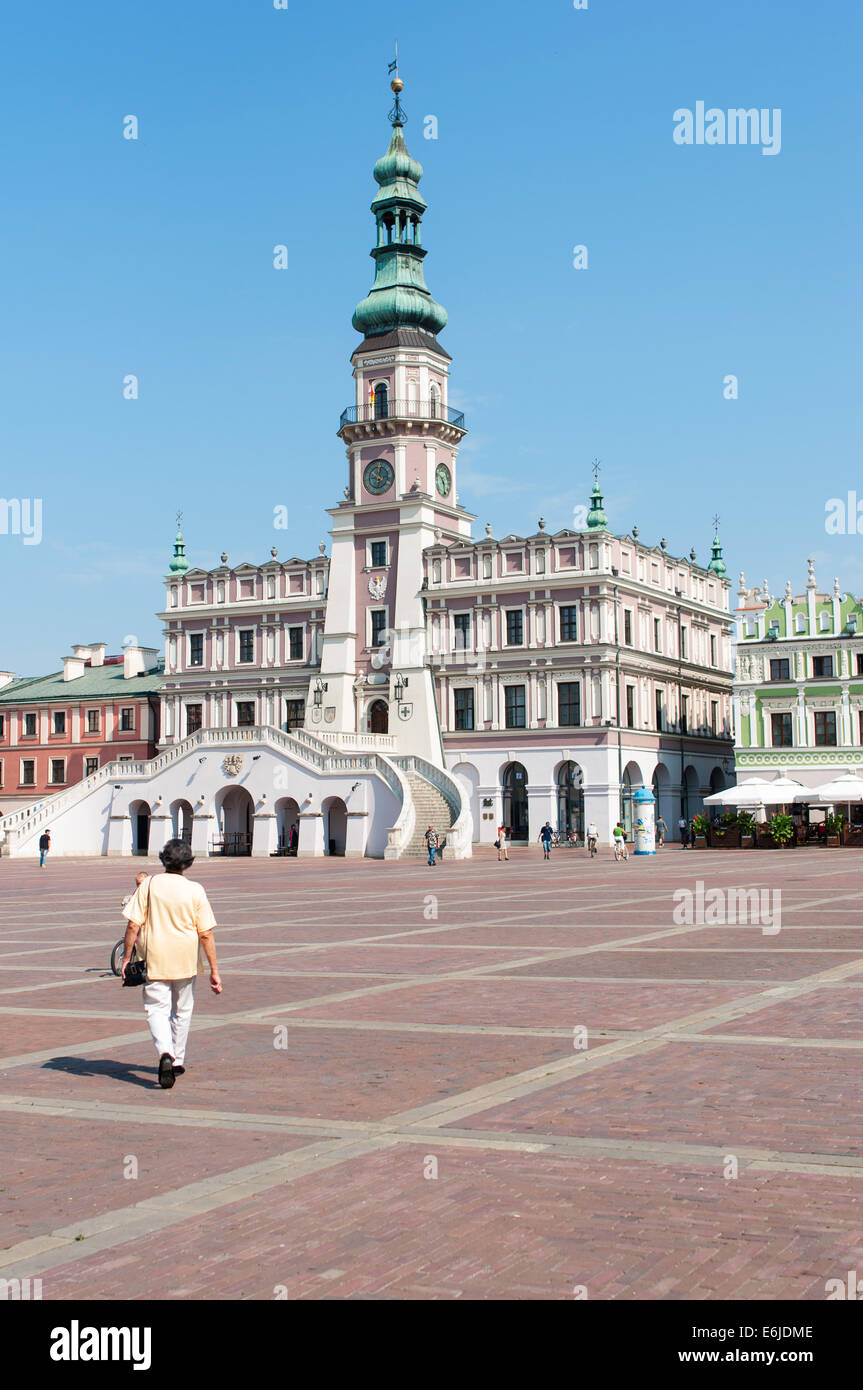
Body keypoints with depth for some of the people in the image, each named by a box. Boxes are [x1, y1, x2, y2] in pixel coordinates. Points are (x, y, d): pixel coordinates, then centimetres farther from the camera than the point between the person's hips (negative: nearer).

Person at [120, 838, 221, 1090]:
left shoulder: (149, 885, -7)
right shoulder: (195, 890, -6)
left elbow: (133, 925, -8)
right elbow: (205, 934, -7)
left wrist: (126, 958, 2)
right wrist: (214, 970, -2)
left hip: (155, 961, -1)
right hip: (186, 963, 1)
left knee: (156, 1009, 3)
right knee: (182, 1011, 18)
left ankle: (165, 1054, -21)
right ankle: (178, 1062, 27)